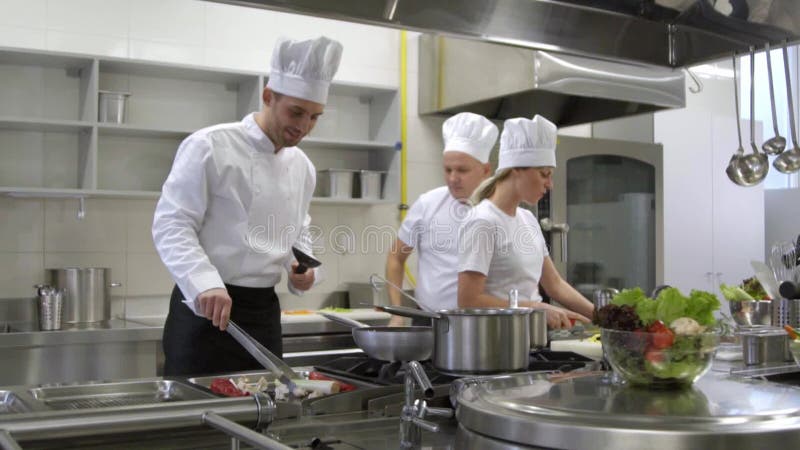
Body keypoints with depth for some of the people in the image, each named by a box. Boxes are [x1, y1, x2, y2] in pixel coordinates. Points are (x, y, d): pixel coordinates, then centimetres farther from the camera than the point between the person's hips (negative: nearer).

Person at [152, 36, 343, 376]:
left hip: (264, 311, 6)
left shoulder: (302, 166, 10)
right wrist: (206, 285, -29)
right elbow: (172, 225, -14)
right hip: (205, 308, -6)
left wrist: (302, 270, 1)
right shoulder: (209, 147, -10)